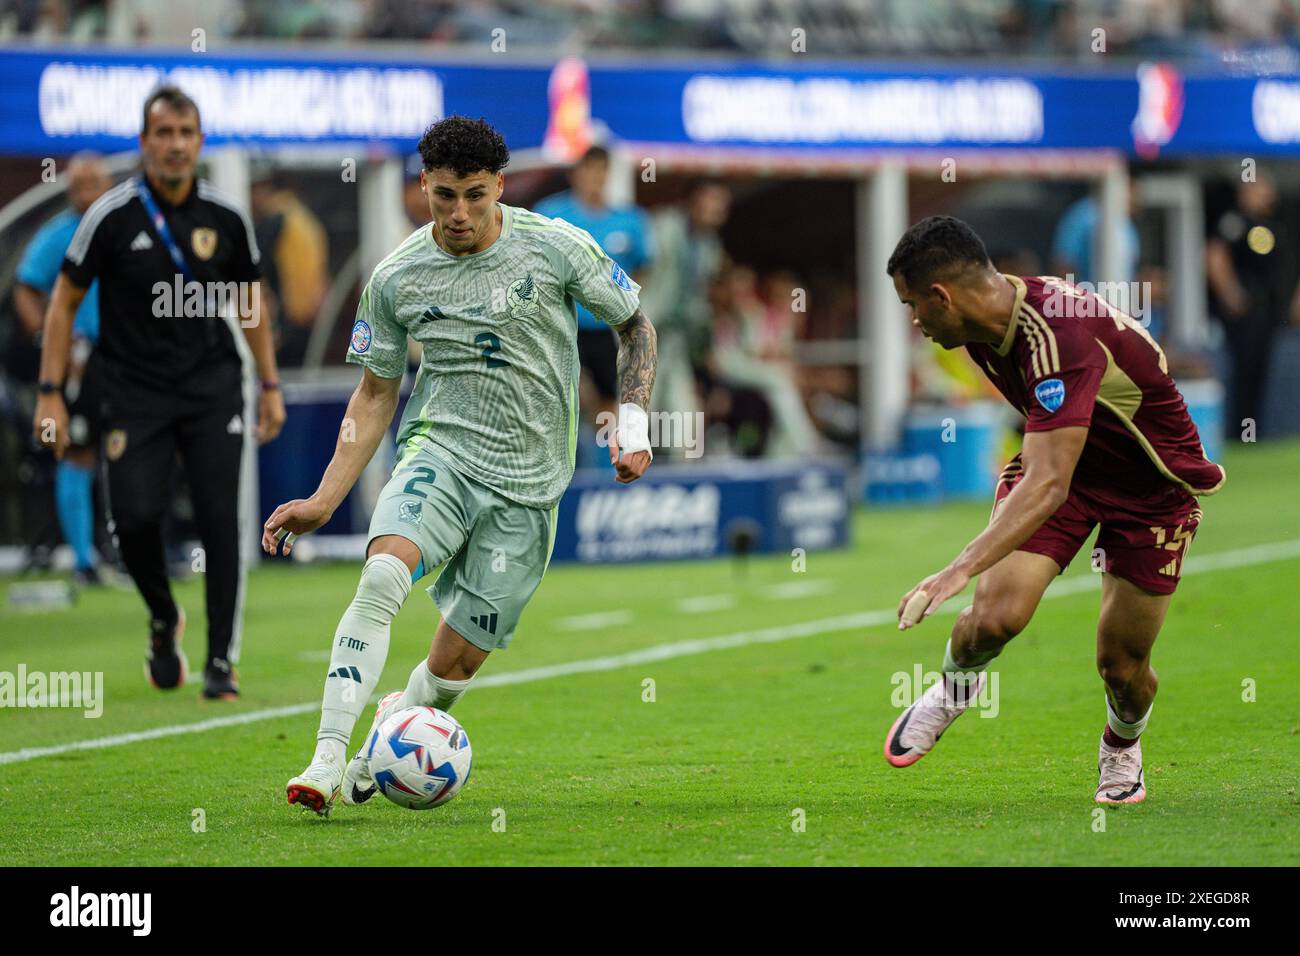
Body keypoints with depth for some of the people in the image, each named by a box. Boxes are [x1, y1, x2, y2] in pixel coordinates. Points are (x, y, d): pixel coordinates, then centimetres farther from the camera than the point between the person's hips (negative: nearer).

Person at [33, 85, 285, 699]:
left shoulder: (226, 218, 2)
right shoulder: (112, 216, -6)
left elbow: (247, 301, 17)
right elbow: (64, 303, 0)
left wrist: (270, 385, 14)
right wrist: (51, 394, -5)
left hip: (213, 388, 2)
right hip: (134, 391, -2)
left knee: (220, 520, -9)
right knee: (136, 517, -13)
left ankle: (221, 662, 0)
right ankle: (164, 620, 18)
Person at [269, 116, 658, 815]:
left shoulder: (557, 248, -5)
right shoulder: (396, 278, 0)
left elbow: (635, 325, 9)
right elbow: (376, 392, 11)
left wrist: (633, 424, -3)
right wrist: (325, 500, 4)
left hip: (527, 483, 0)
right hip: (440, 450, 0)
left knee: (458, 659, -2)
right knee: (381, 576, -30)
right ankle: (328, 762, -31)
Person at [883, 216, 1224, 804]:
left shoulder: (1058, 338, -38)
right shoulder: (988, 322, -11)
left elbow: (1049, 485, -45)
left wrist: (961, 568, -52)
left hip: (1152, 484, -5)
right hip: (1061, 457, 5)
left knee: (1121, 665, -1)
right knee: (996, 614, -19)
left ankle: (1122, 746, 33)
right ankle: (956, 686, 13)